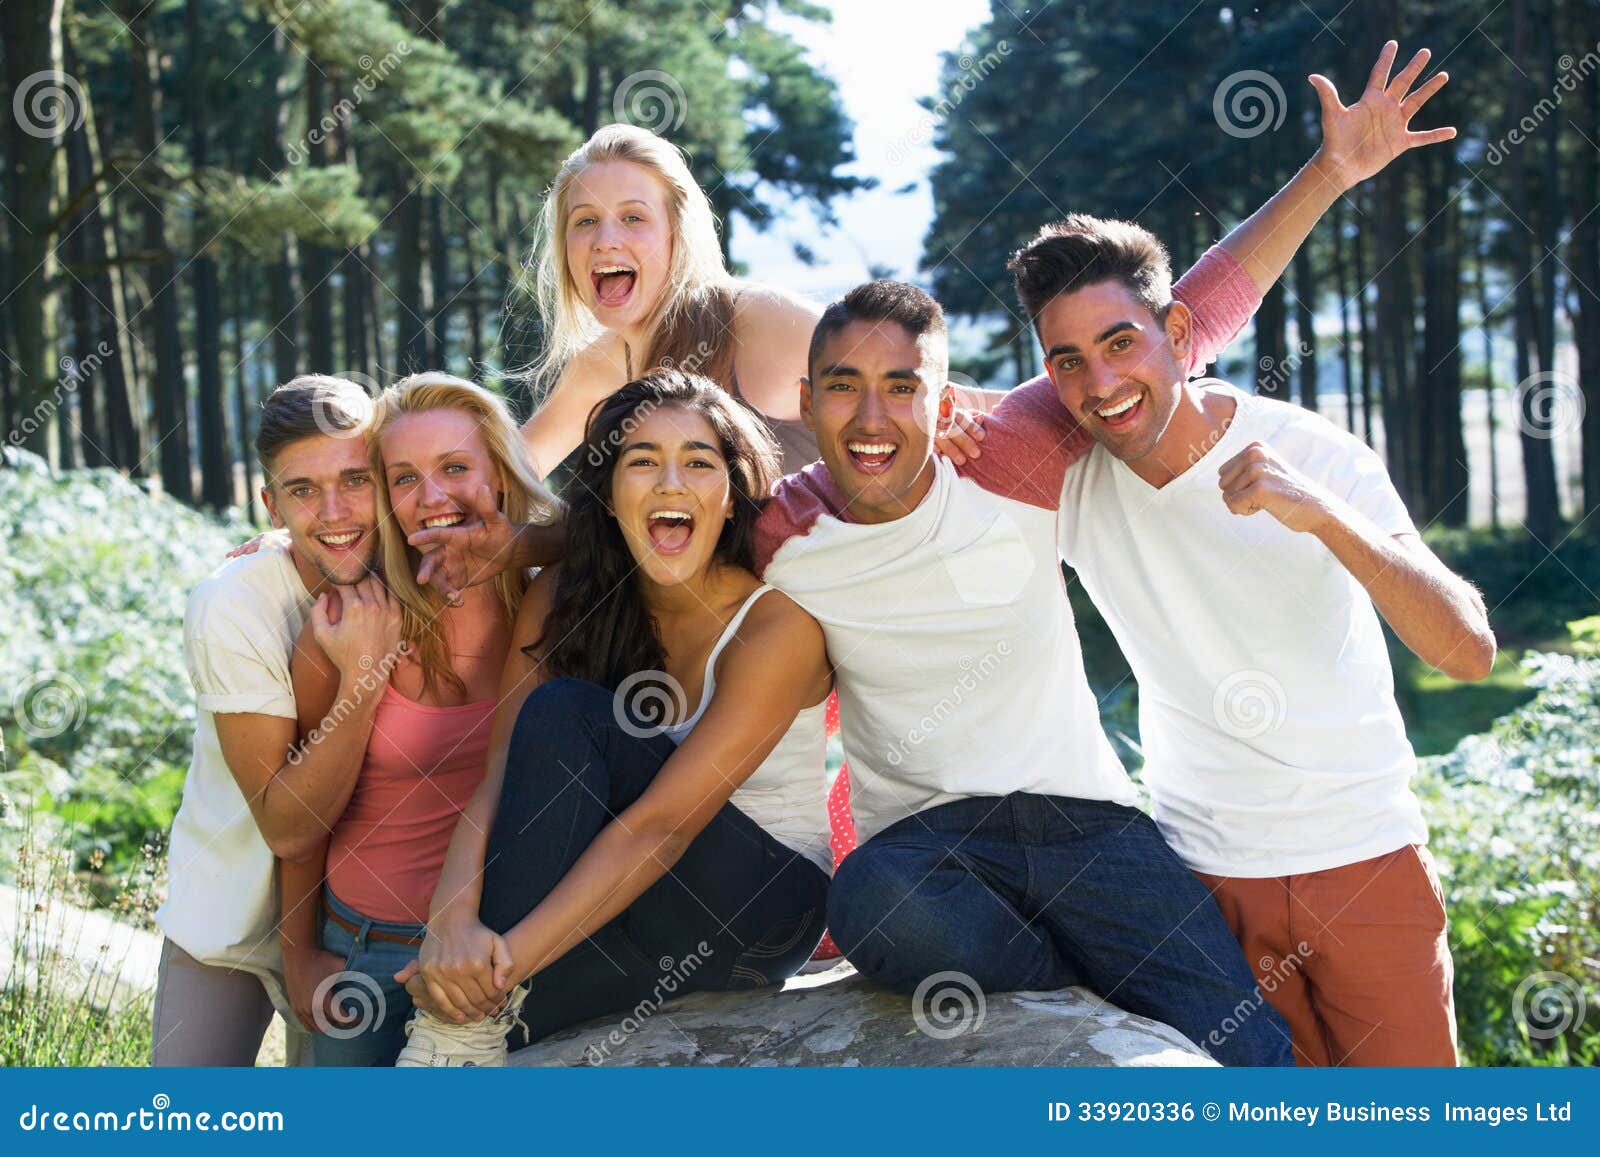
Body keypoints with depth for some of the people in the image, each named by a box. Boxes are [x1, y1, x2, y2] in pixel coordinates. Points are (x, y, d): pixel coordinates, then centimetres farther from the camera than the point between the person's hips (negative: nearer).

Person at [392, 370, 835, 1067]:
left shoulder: (779, 621, -19)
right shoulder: (560, 599, -4)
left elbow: (662, 822, -27)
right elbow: (500, 774, -14)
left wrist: (511, 955, -34)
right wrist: (453, 921, -34)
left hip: (762, 907, -4)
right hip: (615, 897, 4)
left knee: (563, 716, -25)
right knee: (552, 713, -25)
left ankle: (468, 1022, -29)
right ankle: (471, 1010, -25)